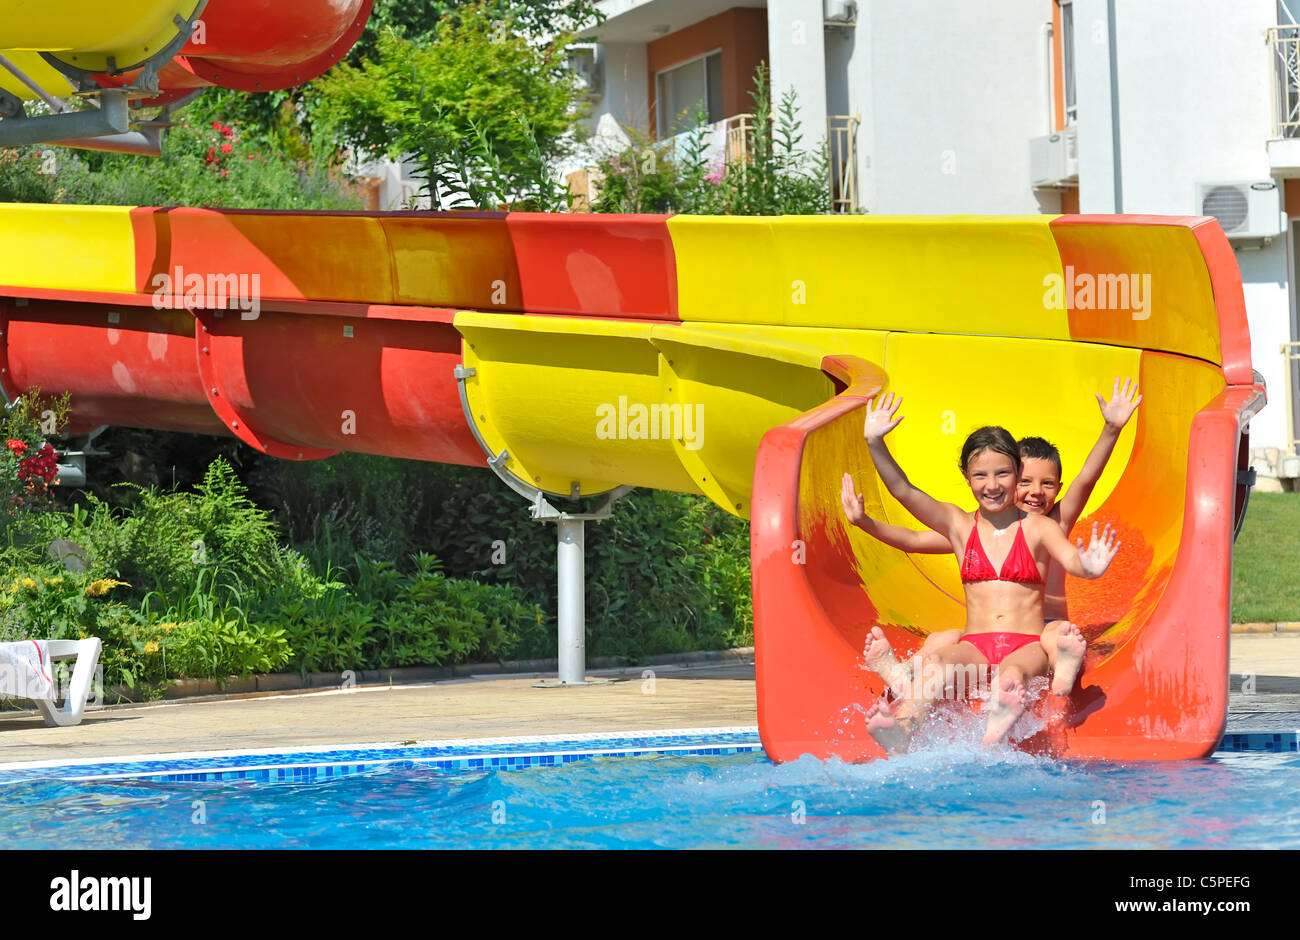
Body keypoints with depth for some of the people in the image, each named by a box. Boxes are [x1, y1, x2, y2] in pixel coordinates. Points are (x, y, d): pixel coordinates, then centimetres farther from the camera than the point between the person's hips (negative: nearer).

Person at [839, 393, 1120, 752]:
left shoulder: (1038, 528, 6)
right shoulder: (958, 525, 14)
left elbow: (1071, 560, -11)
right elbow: (903, 490, 6)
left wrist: (1089, 567, -37)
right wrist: (874, 442, -8)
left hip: (1028, 645, -2)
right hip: (975, 645, 2)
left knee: (1012, 673, -38)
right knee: (935, 661, -32)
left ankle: (991, 748, -69)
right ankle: (900, 732, -59)